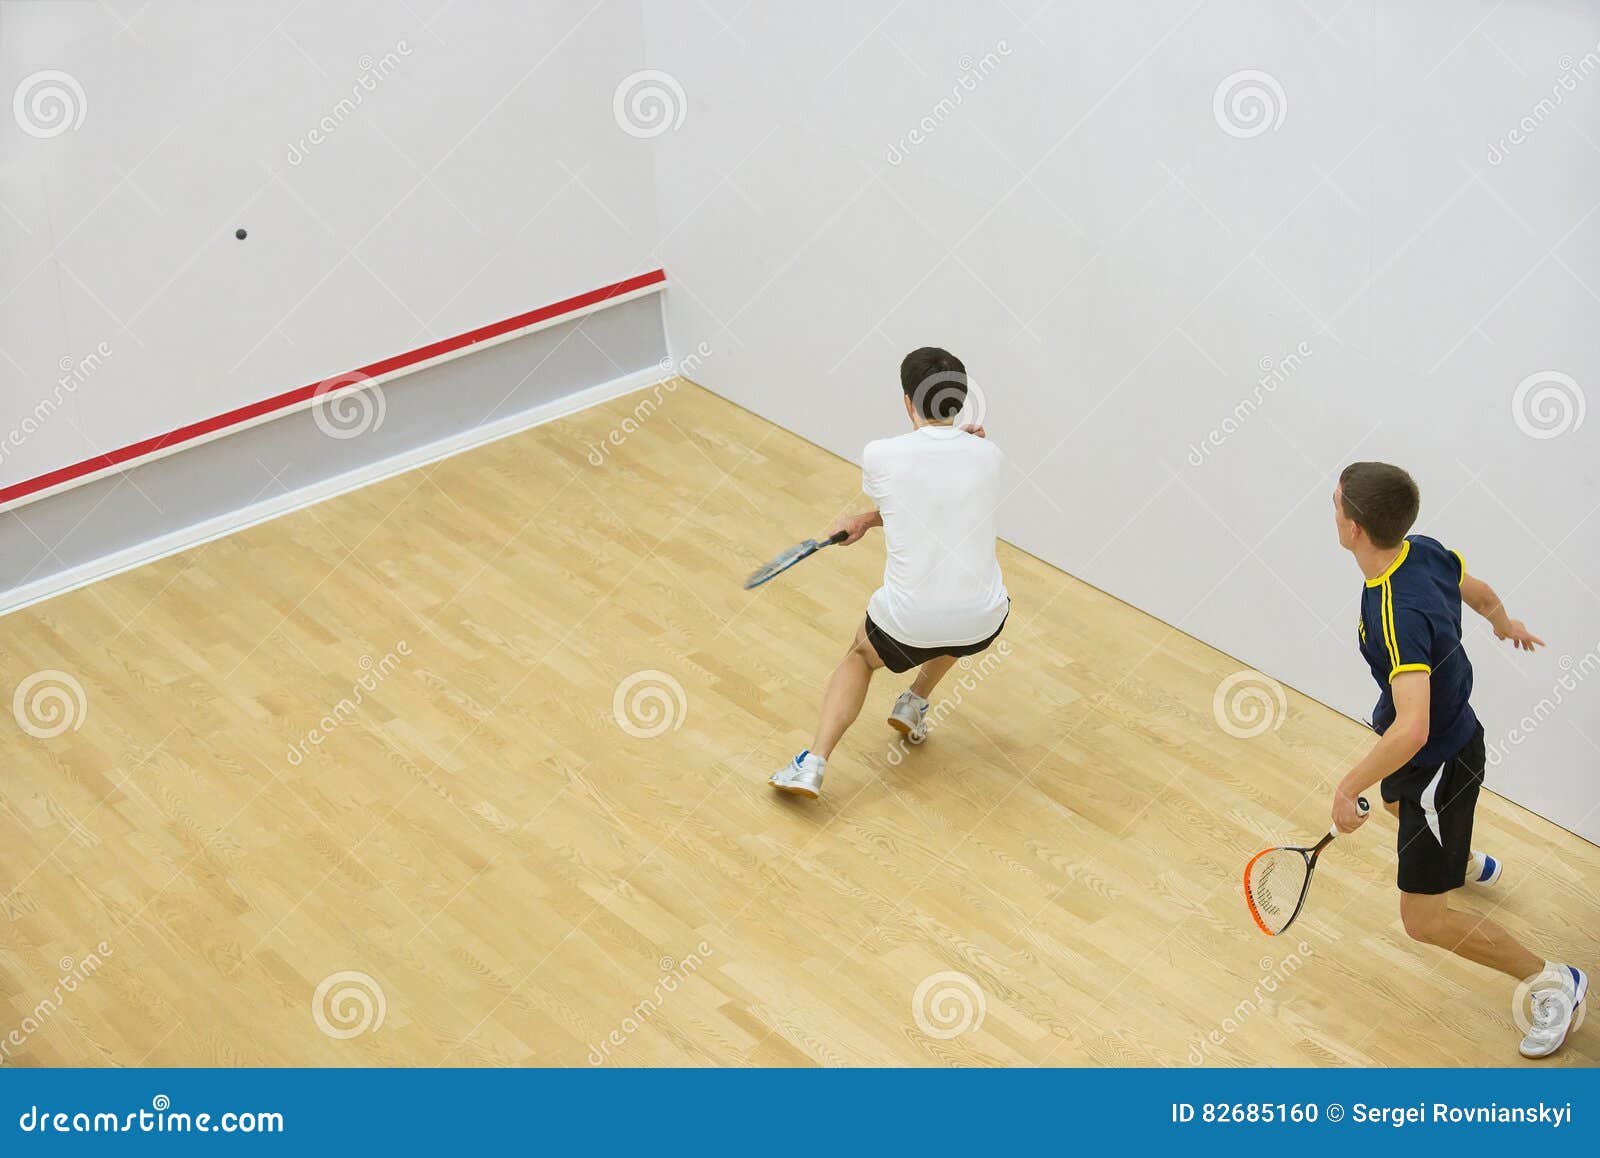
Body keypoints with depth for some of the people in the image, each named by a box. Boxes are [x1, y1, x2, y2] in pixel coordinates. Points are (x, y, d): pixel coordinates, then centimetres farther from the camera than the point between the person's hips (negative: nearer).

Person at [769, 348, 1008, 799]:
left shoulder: (880, 455, -7)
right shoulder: (988, 455, -1)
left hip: (907, 626, -2)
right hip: (982, 623, 2)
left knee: (860, 655, 31)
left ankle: (812, 766, 13)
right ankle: (914, 704, 34)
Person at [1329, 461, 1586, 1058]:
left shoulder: (1398, 613, -40)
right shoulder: (1426, 551, -14)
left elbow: (1412, 729, -48)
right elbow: (1478, 590, 9)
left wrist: (1348, 788, -36)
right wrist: (1504, 622, 31)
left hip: (1438, 763, -9)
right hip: (1452, 733, 9)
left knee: (1425, 920, -3)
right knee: (1396, 800, 41)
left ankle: (1551, 981, 13)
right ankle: (1468, 864, 72)